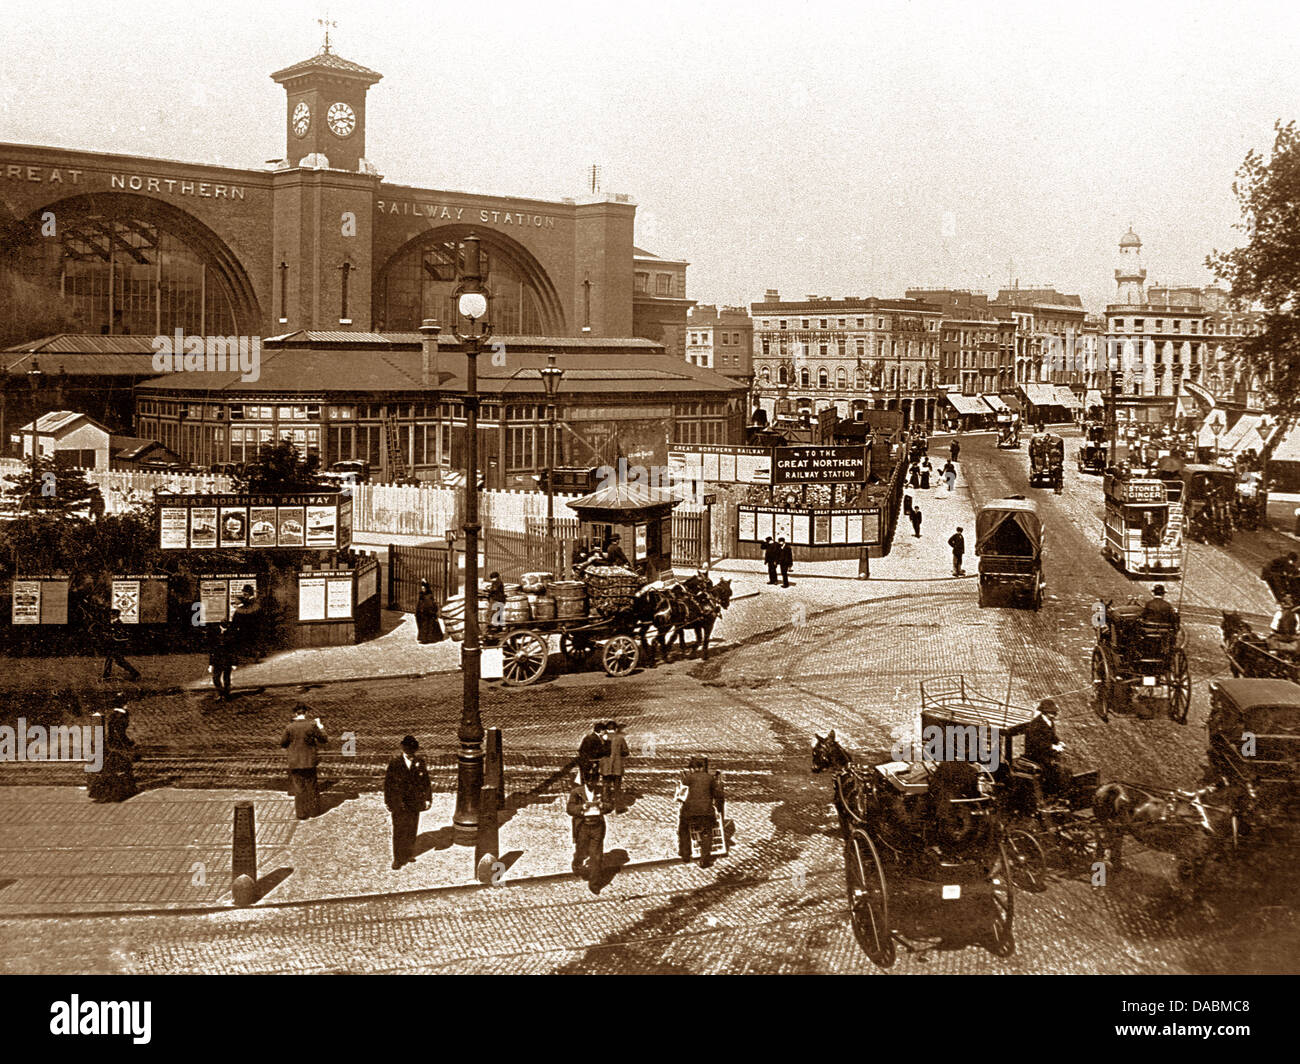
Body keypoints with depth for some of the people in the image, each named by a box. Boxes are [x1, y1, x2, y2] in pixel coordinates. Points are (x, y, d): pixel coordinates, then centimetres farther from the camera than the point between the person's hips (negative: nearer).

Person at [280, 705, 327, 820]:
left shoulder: (289, 727, -12)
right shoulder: (312, 725, -13)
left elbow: (283, 744, -3)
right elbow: (324, 739, -4)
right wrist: (319, 726, 8)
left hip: (295, 762, 0)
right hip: (309, 761, 0)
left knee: (299, 788, 11)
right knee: (311, 786, 18)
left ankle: (302, 813, 16)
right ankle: (313, 810, 27)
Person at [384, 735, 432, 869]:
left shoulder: (420, 762, -3)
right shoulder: (394, 764, -11)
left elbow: (426, 781, 6)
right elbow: (387, 784, -4)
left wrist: (428, 798, 8)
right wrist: (388, 804, -3)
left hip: (415, 803, 3)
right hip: (399, 804, -3)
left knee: (412, 830, 14)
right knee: (399, 832, 2)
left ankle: (409, 854, 33)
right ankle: (398, 859, 13)